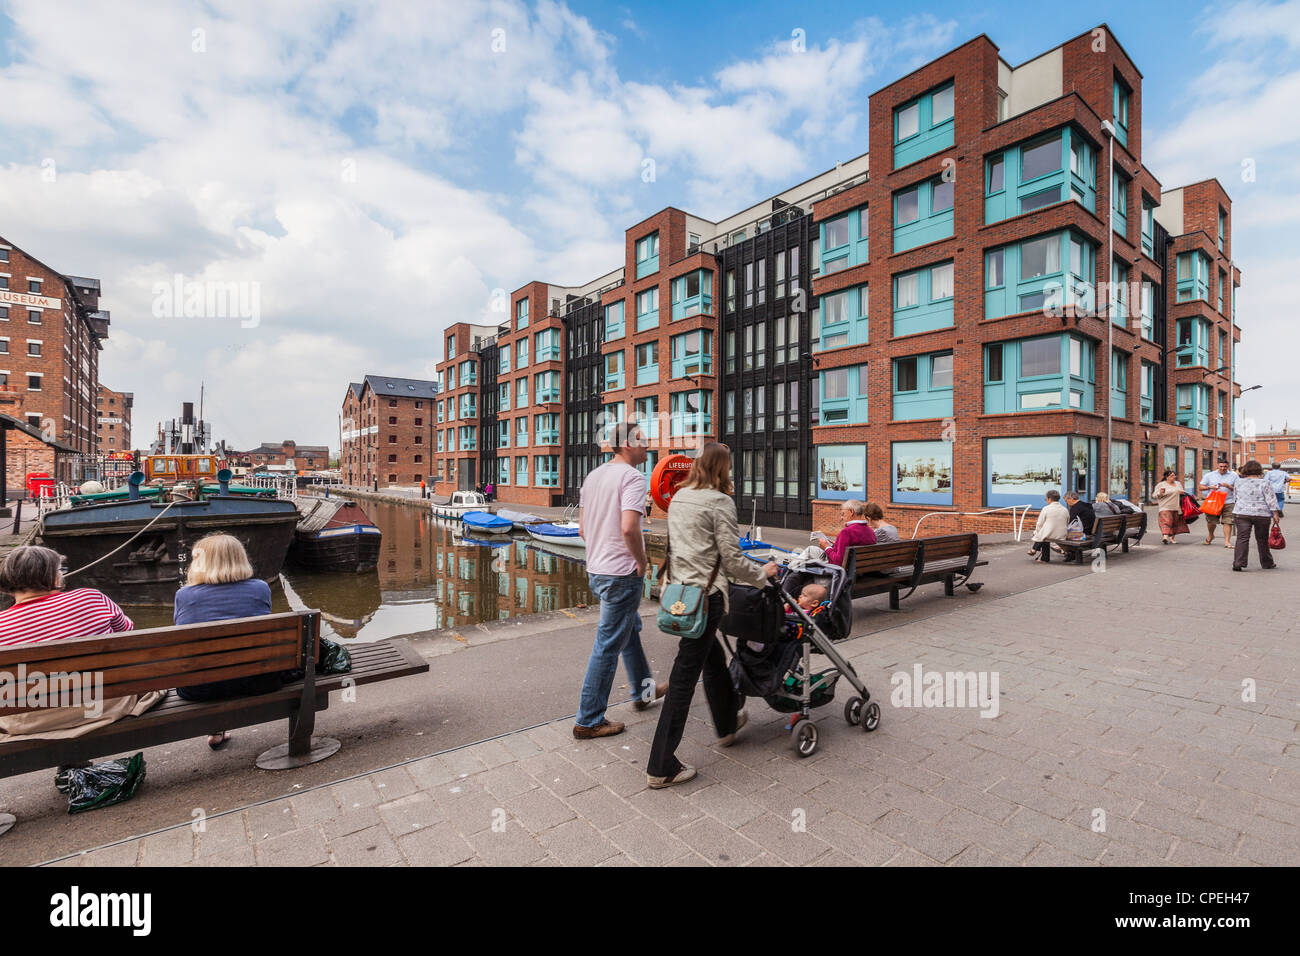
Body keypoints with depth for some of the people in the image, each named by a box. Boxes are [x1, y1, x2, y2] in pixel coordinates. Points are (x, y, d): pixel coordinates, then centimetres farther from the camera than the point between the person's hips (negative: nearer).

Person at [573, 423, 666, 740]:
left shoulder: (593, 476, 10)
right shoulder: (632, 478, -17)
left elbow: (582, 528, 13)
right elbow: (629, 527, -30)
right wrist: (642, 561, -15)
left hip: (597, 570, 10)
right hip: (622, 574, -9)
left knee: (630, 628, 25)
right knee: (608, 646, 1)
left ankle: (644, 689, 43)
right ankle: (589, 721, 13)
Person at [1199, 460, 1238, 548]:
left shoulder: (1233, 475, 7)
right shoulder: (1209, 475, 8)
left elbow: (1237, 489, 4)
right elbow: (1201, 487, 7)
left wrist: (1228, 486, -14)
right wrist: (1210, 487, -11)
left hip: (1228, 502, 0)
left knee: (1228, 522, -7)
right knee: (1211, 521, 5)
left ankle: (1227, 541, -3)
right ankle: (1210, 535, 32)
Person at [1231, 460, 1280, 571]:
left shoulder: (1239, 483, 5)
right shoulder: (1264, 483, -4)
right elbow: (1271, 500, -8)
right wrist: (1275, 513, -4)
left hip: (1242, 514, 1)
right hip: (1262, 515, -1)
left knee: (1242, 538, -2)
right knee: (1262, 540, 10)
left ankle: (1238, 563, -11)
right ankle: (1267, 563, 24)